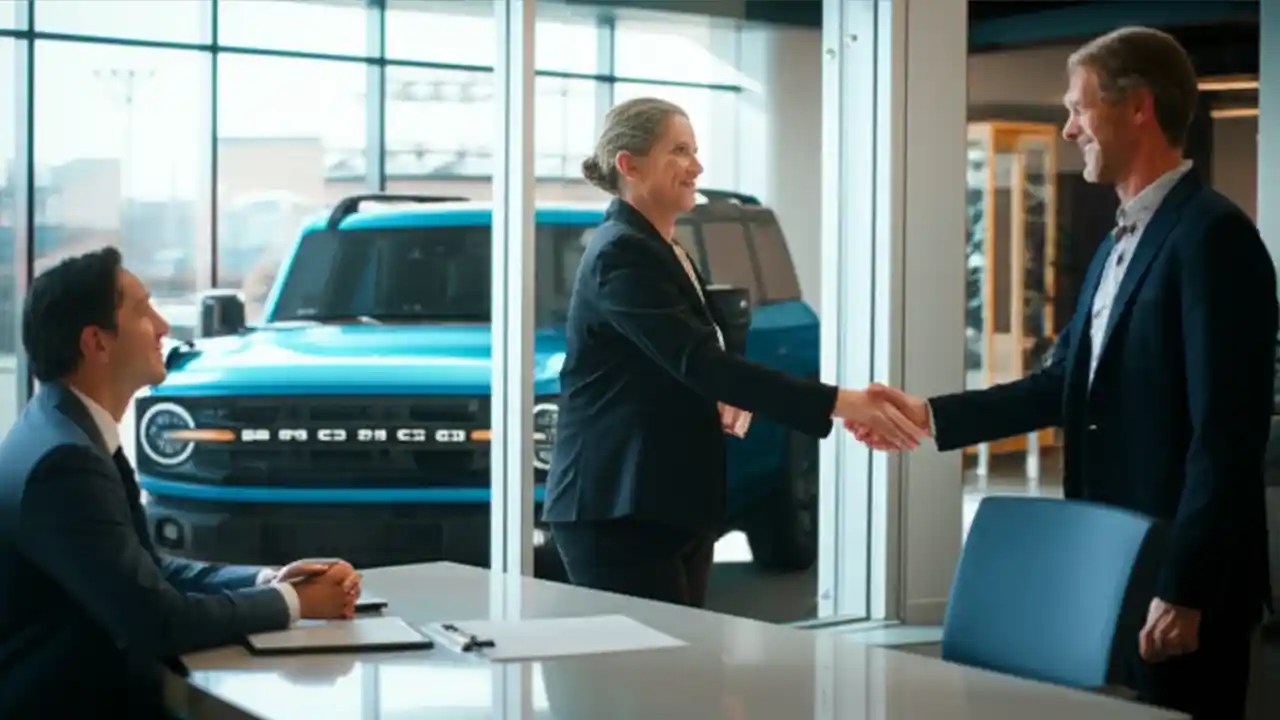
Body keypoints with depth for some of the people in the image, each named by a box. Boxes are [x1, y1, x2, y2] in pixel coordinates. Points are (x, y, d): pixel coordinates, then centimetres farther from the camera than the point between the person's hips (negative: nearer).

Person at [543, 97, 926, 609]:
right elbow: (698, 359, -26)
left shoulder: (668, 252, 15)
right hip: (618, 513, -10)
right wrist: (839, 403, -31)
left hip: (676, 505, 10)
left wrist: (729, 401, 2)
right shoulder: (621, 254, -15)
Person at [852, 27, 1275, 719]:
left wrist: (1185, 590, -22)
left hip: (1180, 579, -9)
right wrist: (929, 415, 10)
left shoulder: (1212, 235, -15)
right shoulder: (1118, 244, 15)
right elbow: (1065, 385, 17)